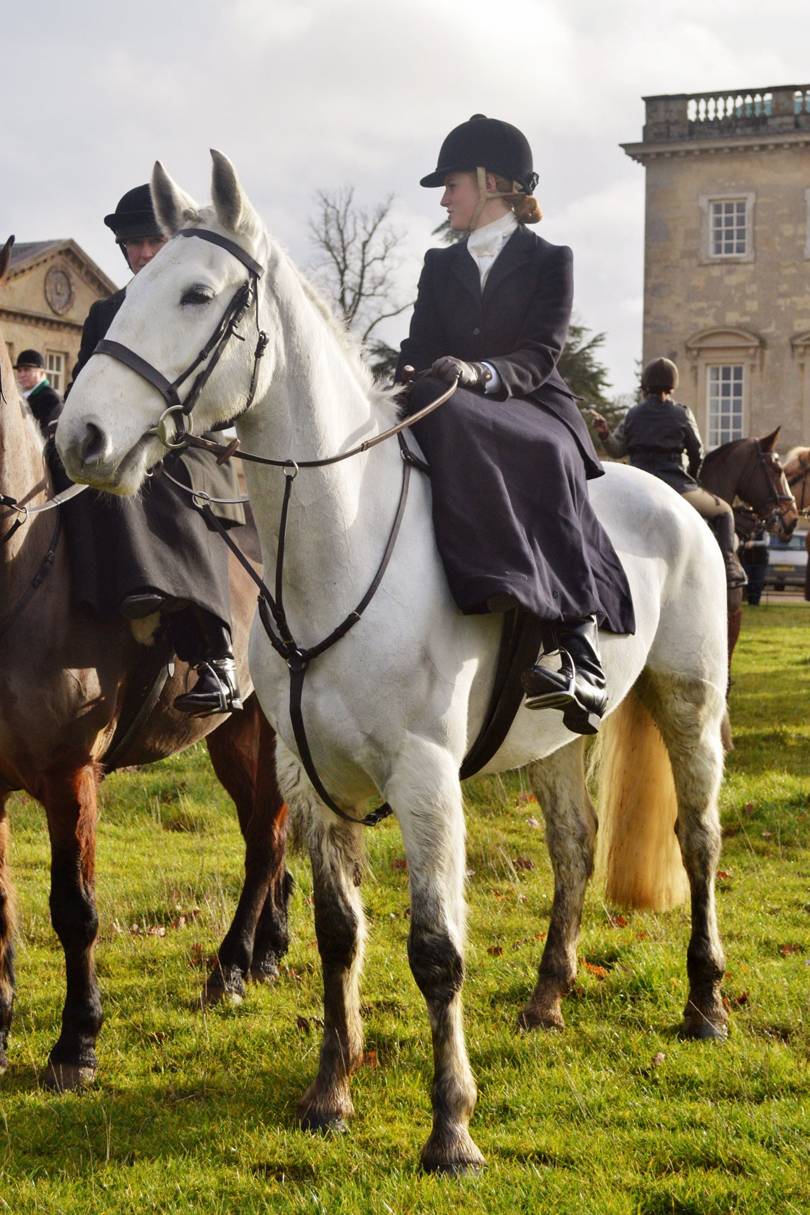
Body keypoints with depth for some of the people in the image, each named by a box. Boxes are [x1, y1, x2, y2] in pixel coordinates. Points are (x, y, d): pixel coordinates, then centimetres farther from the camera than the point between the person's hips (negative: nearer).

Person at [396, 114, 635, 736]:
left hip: (534, 410, -3)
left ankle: (581, 659, -46)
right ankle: (514, 608, -46)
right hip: (454, 417, 3)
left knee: (546, 460, -39)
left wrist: (481, 373, -27)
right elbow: (421, 347, 12)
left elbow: (540, 356, -7)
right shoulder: (441, 266, 22)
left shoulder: (550, 261, 8)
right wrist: (408, 378, -13)